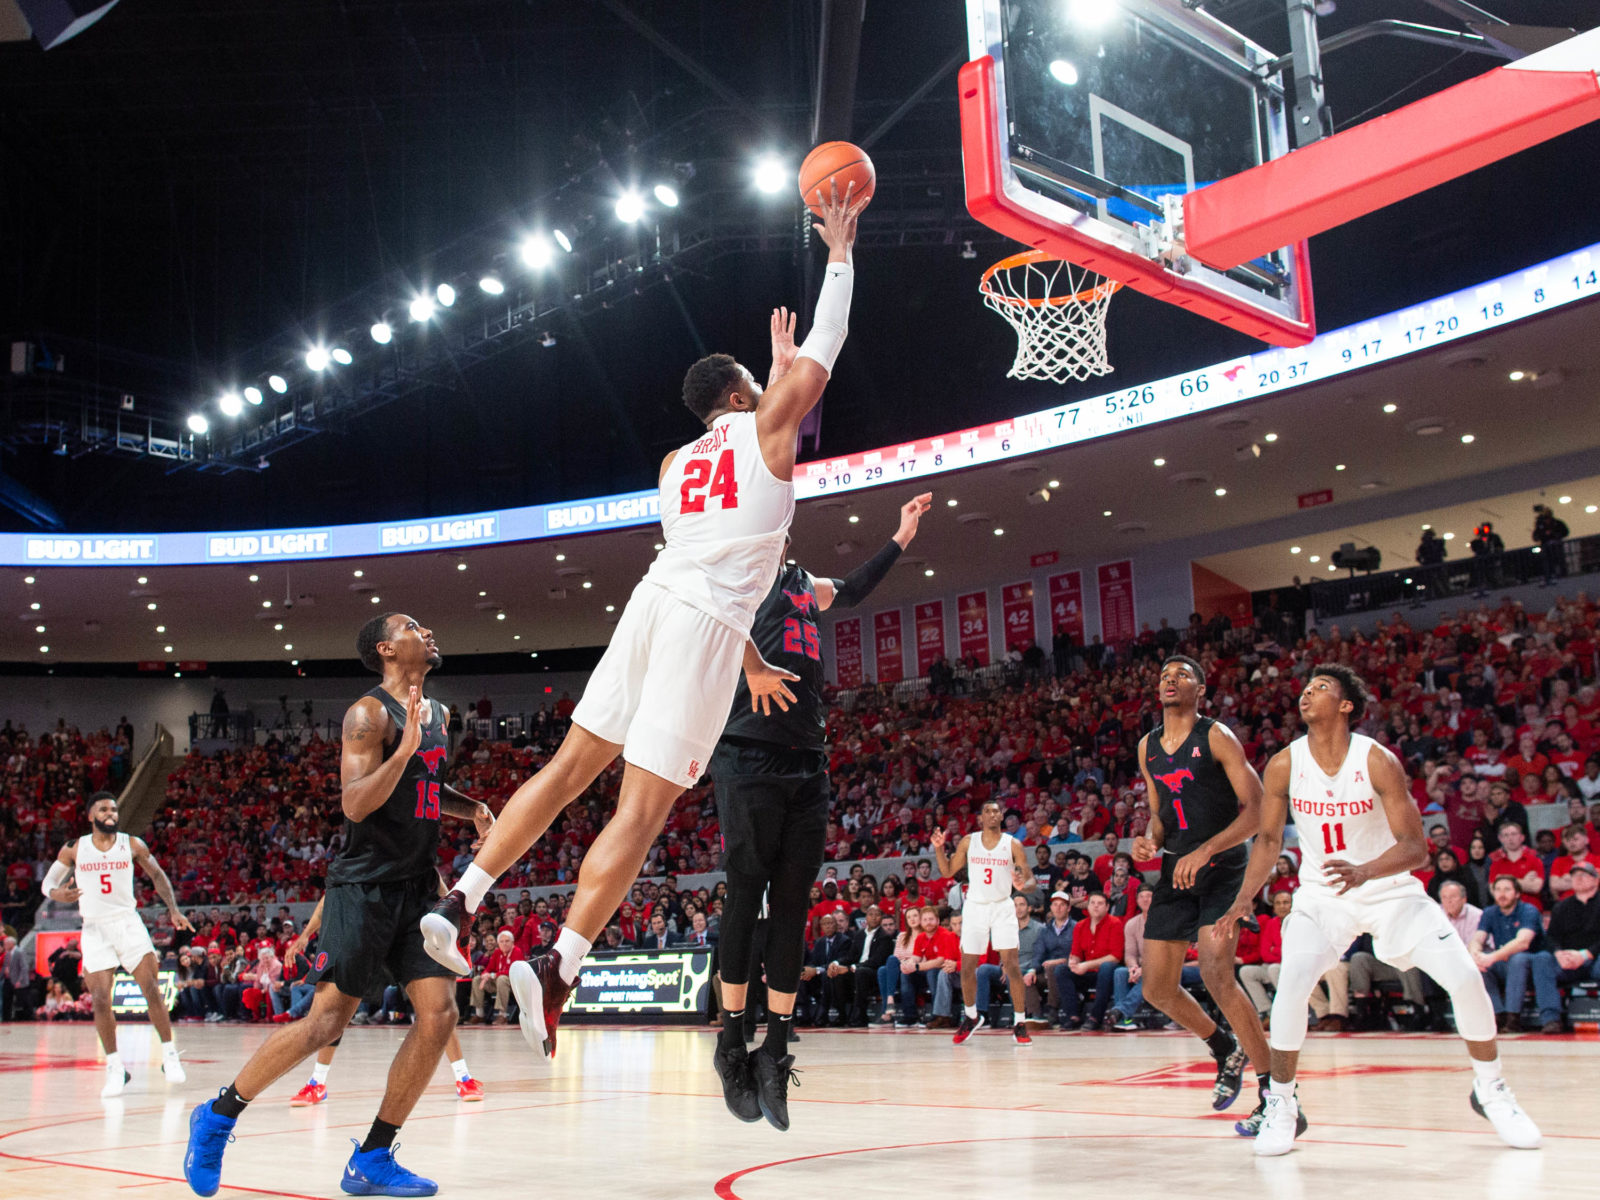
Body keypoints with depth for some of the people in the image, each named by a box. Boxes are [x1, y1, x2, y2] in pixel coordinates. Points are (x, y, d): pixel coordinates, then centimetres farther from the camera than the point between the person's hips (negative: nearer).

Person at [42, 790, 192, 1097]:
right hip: (94, 929, 0)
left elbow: (157, 875, 10)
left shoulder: (132, 845, 1)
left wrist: (174, 910, -1)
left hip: (128, 922, 0)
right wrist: (58, 894, -16)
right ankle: (115, 1067, 6)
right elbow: (47, 883, 8)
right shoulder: (74, 849, 1)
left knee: (152, 988, -8)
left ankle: (169, 1054, 4)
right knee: (100, 999, -7)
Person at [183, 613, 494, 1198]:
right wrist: (405, 747, -31)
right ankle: (217, 1116, 12)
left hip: (417, 884, 8)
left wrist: (471, 809, 14)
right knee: (327, 1020, -9)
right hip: (364, 884, -7)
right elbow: (354, 804, -21)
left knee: (439, 1013, -5)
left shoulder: (437, 713, 15)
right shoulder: (370, 714, -11)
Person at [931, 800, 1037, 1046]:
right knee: (967, 967, 4)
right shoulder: (968, 841, 2)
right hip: (974, 907, 2)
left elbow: (1031, 881, -4)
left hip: (1002, 907, -2)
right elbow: (947, 871, 7)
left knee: (1012, 965, -10)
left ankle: (1020, 1023, -1)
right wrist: (939, 848, -8)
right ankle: (971, 1017, 26)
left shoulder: (1012, 844, -3)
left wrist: (1023, 885, -26)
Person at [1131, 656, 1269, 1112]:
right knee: (1158, 989, 7)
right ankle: (1226, 1050, 34)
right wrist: (1150, 840, -1)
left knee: (1216, 973, -24)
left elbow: (1257, 809, -14)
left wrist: (1205, 850, -25)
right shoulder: (1147, 747, 11)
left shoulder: (1216, 737, -8)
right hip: (1176, 870, 7)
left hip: (1223, 867, -7)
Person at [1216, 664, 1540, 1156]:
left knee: (1465, 977, -12)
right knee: (1291, 985, -23)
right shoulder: (1284, 765, -11)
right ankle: (1280, 1104, -5)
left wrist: (1363, 872, -39)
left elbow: (1416, 847, -20)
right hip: (1321, 894, 1)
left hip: (1390, 889, -1)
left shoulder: (1377, 761, -18)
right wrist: (1244, 899, -9)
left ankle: (1491, 1090, 15)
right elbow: (1269, 838, 3)